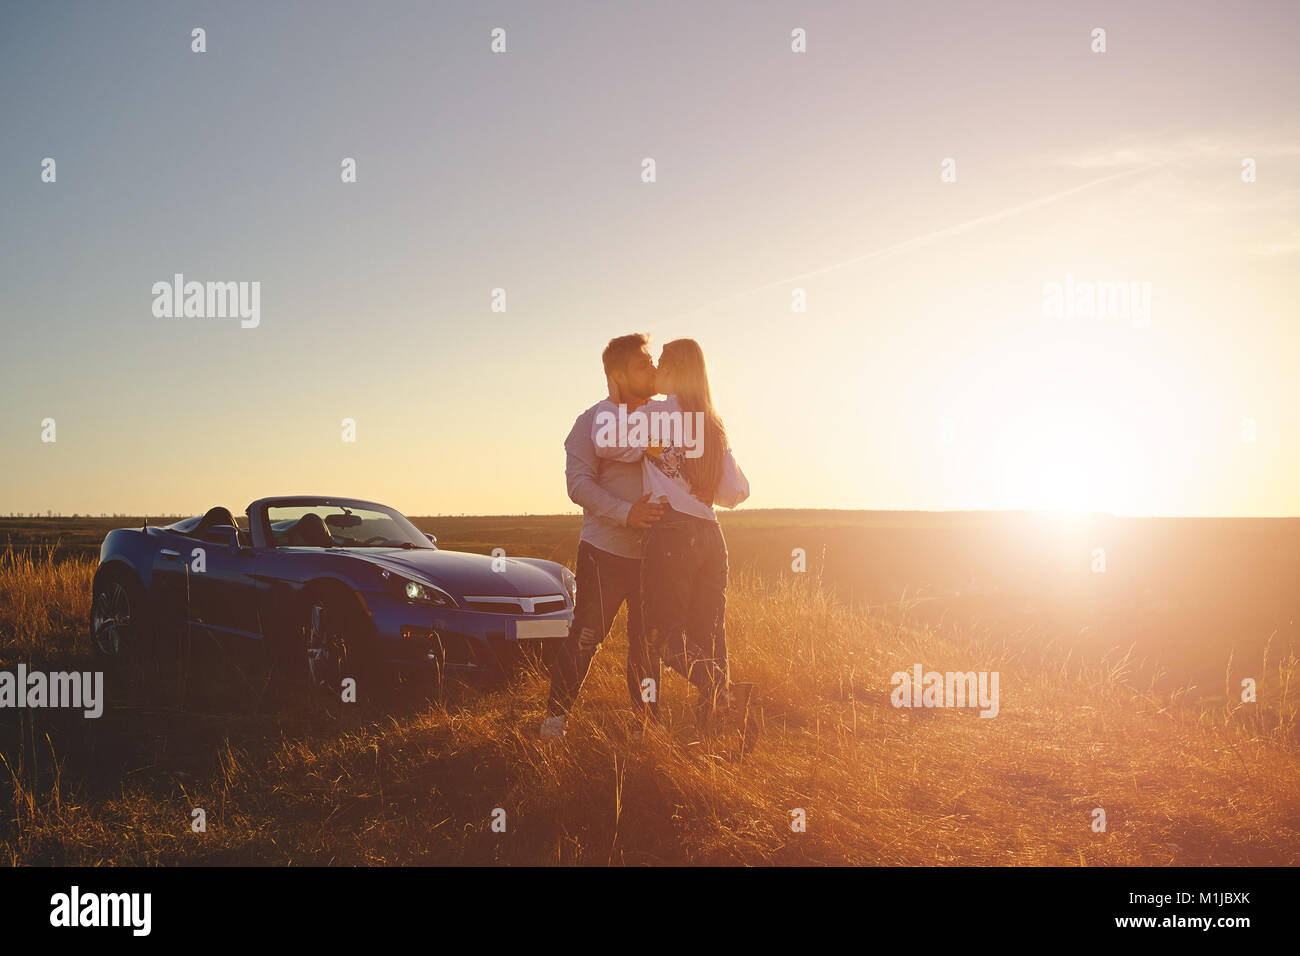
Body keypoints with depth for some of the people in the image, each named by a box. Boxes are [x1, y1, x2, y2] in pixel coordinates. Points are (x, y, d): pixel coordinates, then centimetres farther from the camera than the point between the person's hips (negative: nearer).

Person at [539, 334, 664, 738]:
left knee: (648, 641, 11)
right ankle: (556, 714, 12)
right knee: (586, 637, -1)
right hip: (605, 551, -5)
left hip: (652, 552, 5)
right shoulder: (594, 421, -4)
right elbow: (579, 483, -14)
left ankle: (648, 718, 24)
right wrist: (627, 513, -27)